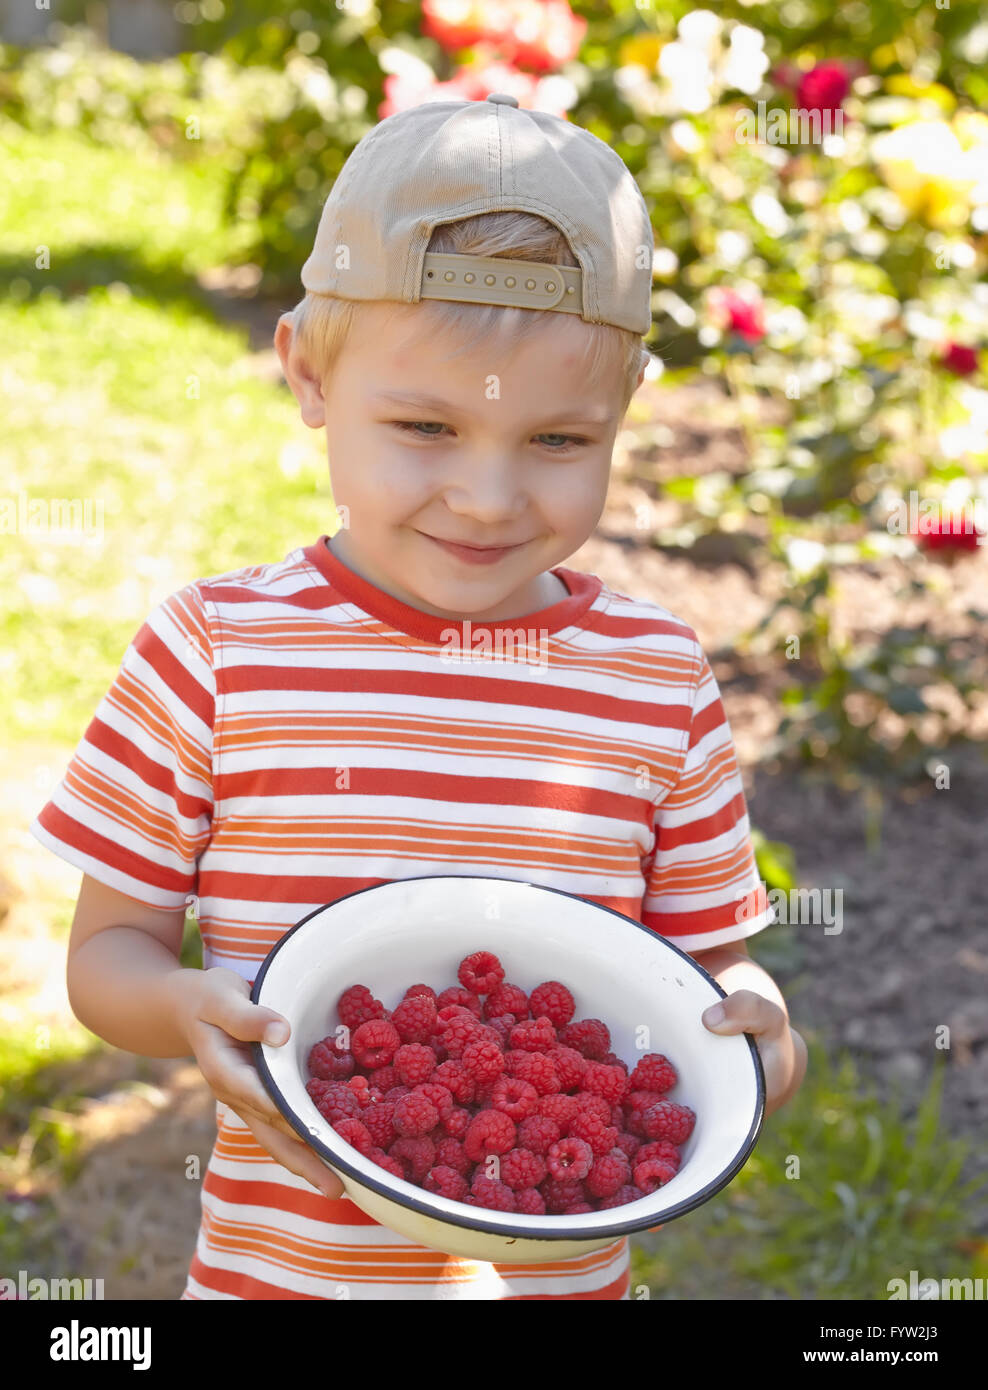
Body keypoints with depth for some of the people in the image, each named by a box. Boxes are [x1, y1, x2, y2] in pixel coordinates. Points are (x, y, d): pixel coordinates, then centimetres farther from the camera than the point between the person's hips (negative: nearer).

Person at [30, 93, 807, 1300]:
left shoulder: (658, 676, -5)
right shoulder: (213, 652, -10)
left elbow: (708, 956, 4)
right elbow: (108, 945, -3)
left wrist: (754, 1026, -18)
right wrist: (187, 1006, -24)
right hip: (277, 1262, -1)